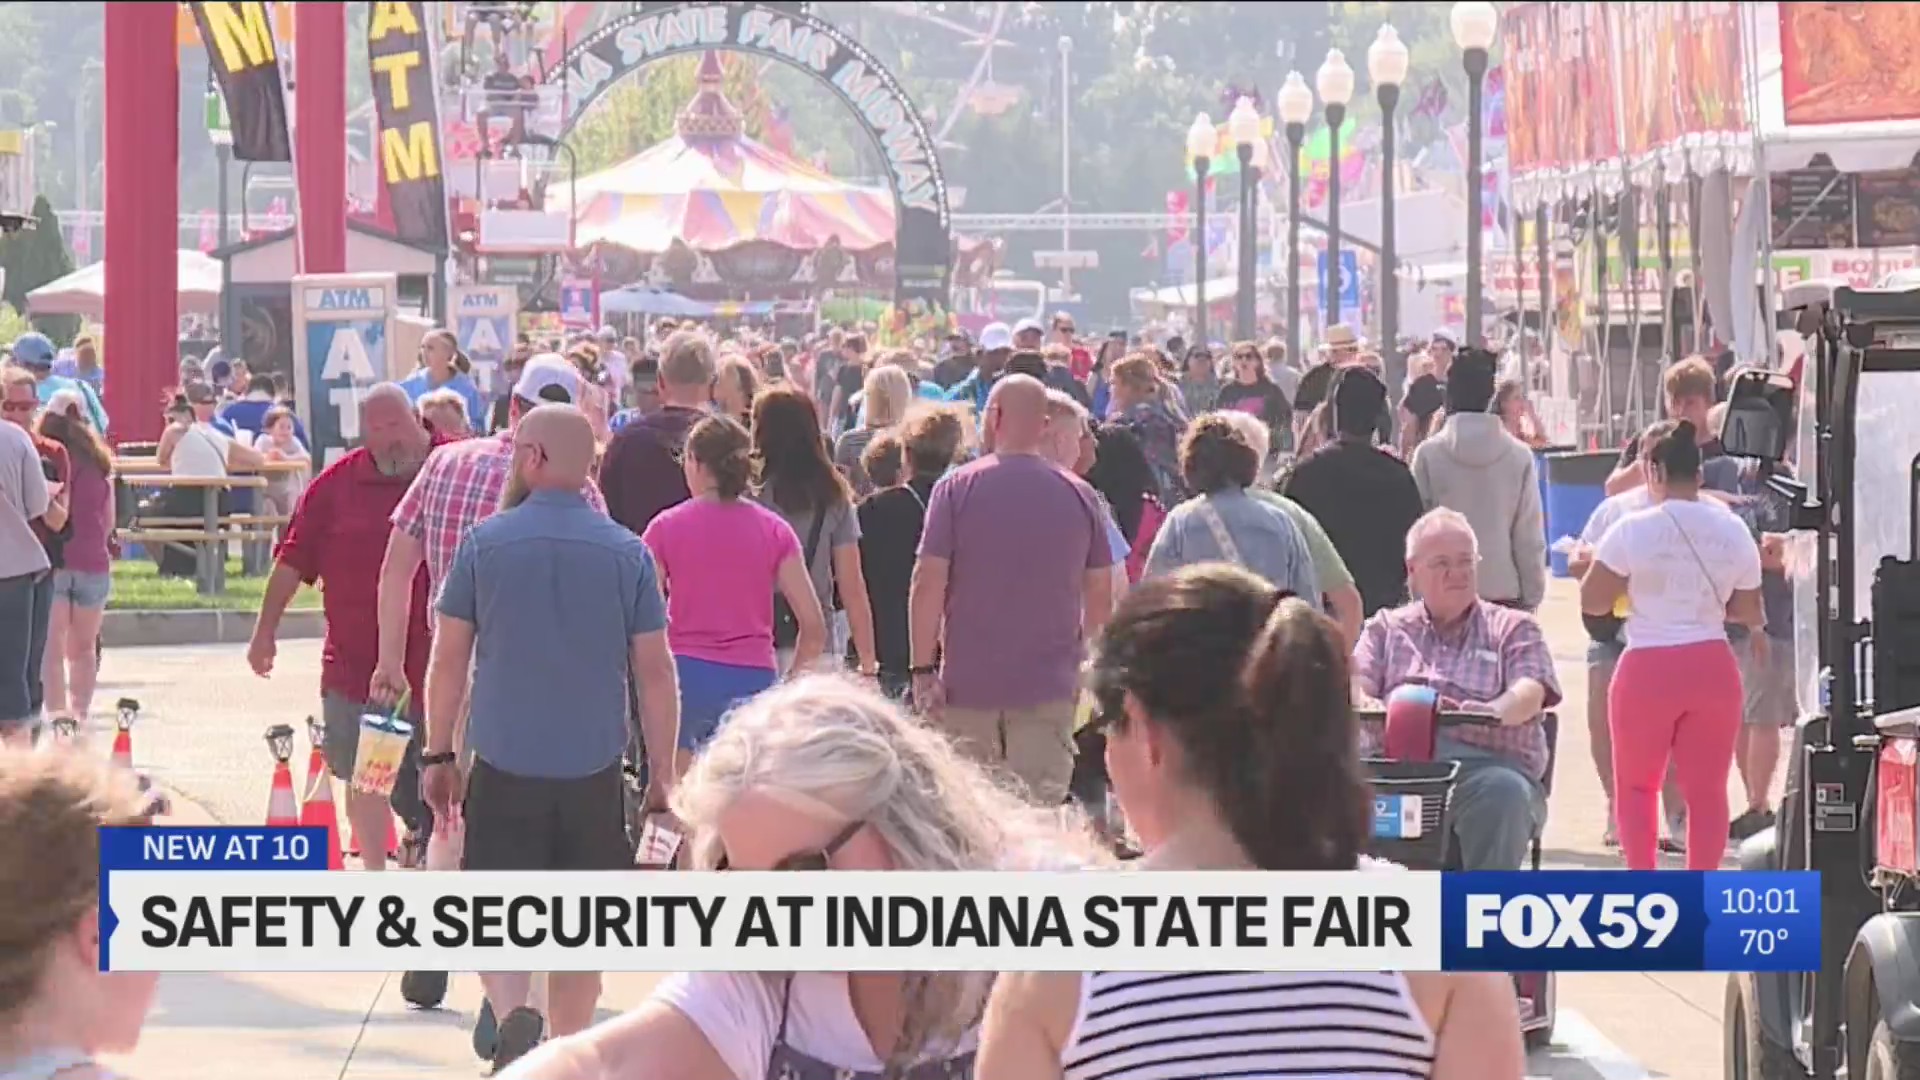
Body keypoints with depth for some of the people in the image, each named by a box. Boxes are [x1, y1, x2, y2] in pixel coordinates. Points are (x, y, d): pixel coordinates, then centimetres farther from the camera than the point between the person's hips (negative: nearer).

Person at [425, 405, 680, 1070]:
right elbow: (655, 671, 0)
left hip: (504, 766, -1)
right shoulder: (627, 553, -2)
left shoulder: (484, 543, -4)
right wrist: (663, 772, 8)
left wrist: (439, 754, 10)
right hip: (594, 770, 1)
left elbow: (448, 658, 0)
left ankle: (513, 1015, -21)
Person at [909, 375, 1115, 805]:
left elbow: (928, 584, -10)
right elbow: (1100, 593, 8)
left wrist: (923, 669, -5)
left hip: (969, 683, -1)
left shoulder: (956, 488, -5)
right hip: (1049, 686, 1)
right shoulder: (1079, 495, 2)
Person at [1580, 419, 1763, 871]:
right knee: (1707, 787, 7)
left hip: (1648, 668, -3)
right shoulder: (1733, 530, 2)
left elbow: (1592, 601, -5)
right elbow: (1749, 613, 9)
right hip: (1713, 668, 3)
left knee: (1635, 784, 12)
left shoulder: (1633, 529, -10)